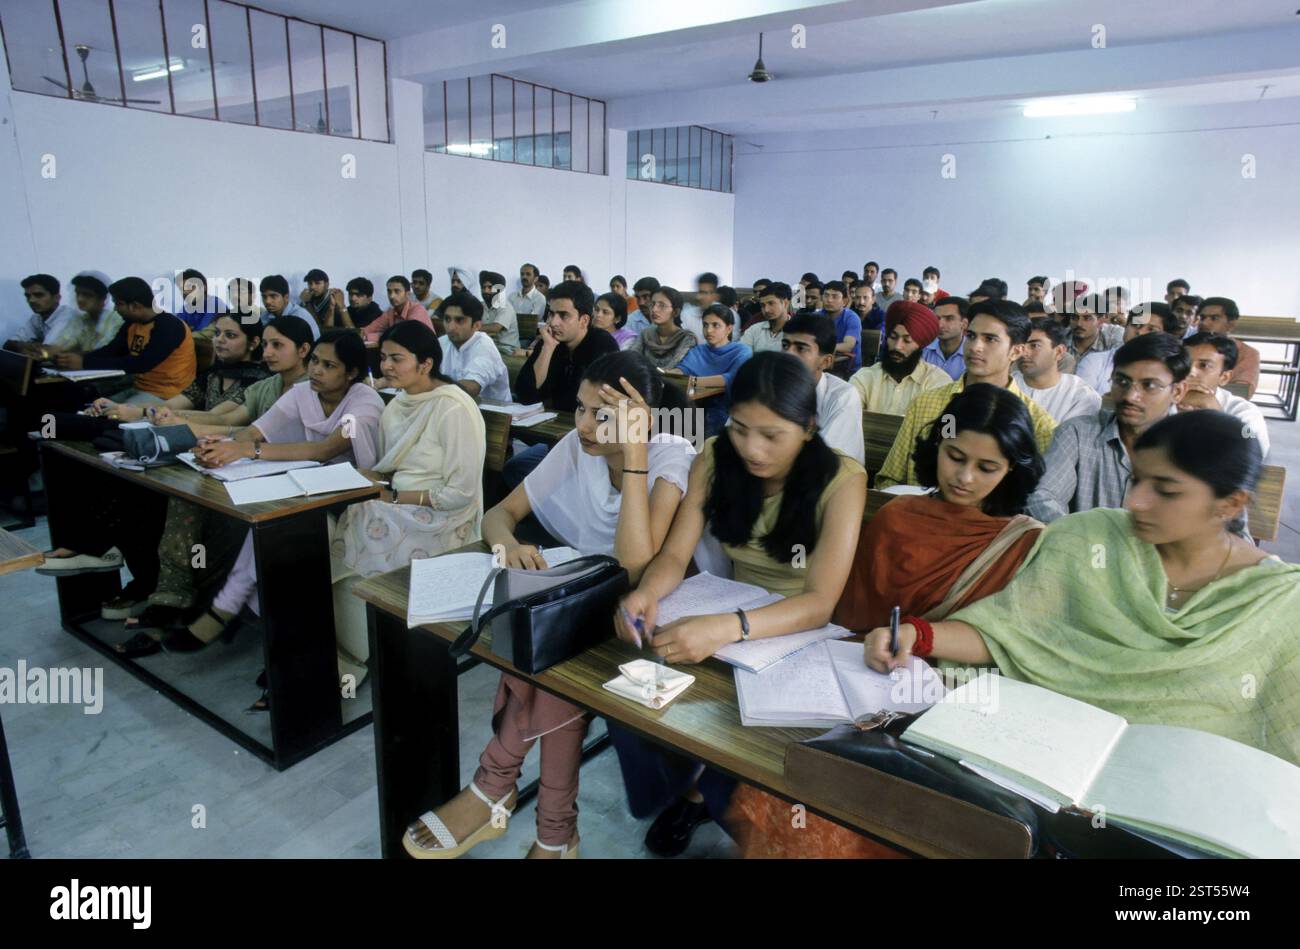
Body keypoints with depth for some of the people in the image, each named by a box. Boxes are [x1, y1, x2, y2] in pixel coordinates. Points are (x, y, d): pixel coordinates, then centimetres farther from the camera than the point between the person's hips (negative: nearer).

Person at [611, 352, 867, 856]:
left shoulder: (841, 479, -21)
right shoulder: (715, 458, -10)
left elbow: (820, 601, -28)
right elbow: (675, 554, -9)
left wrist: (727, 628, -47)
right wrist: (646, 591, -34)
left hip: (801, 634, -3)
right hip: (728, 615, 4)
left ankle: (711, 797, 7)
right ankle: (680, 788, 12)